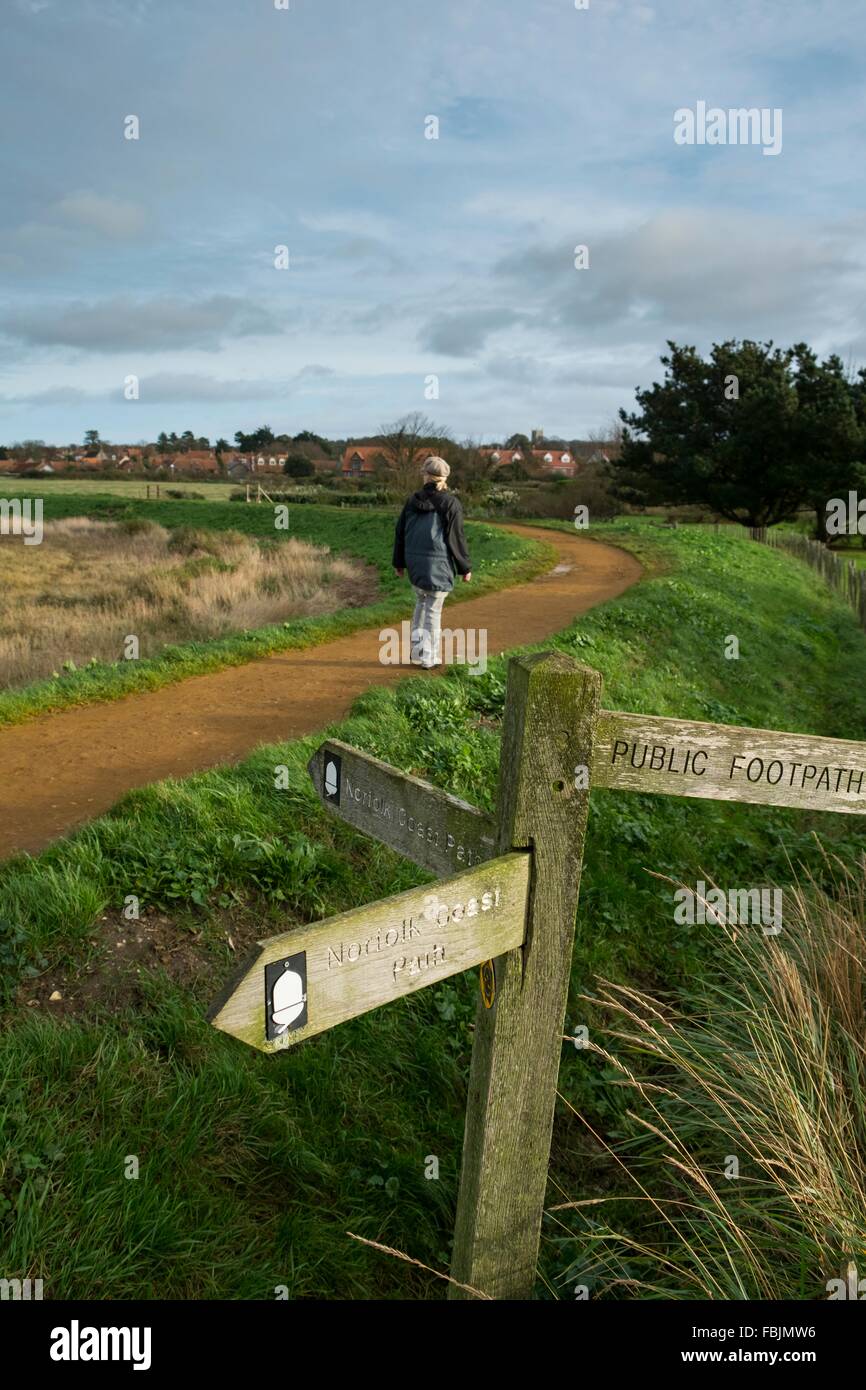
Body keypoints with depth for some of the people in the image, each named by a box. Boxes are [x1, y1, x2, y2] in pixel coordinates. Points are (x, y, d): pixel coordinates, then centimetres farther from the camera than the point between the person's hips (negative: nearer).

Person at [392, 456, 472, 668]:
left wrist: (399, 563, 17)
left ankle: (417, 652, 20)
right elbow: (456, 537, -9)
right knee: (433, 610, 4)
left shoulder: (413, 500, 3)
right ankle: (429, 658, 9)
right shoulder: (450, 503, -9)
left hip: (415, 562, 4)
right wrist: (465, 567, 0)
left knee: (421, 603, 21)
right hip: (438, 563, -4)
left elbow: (400, 532, 8)